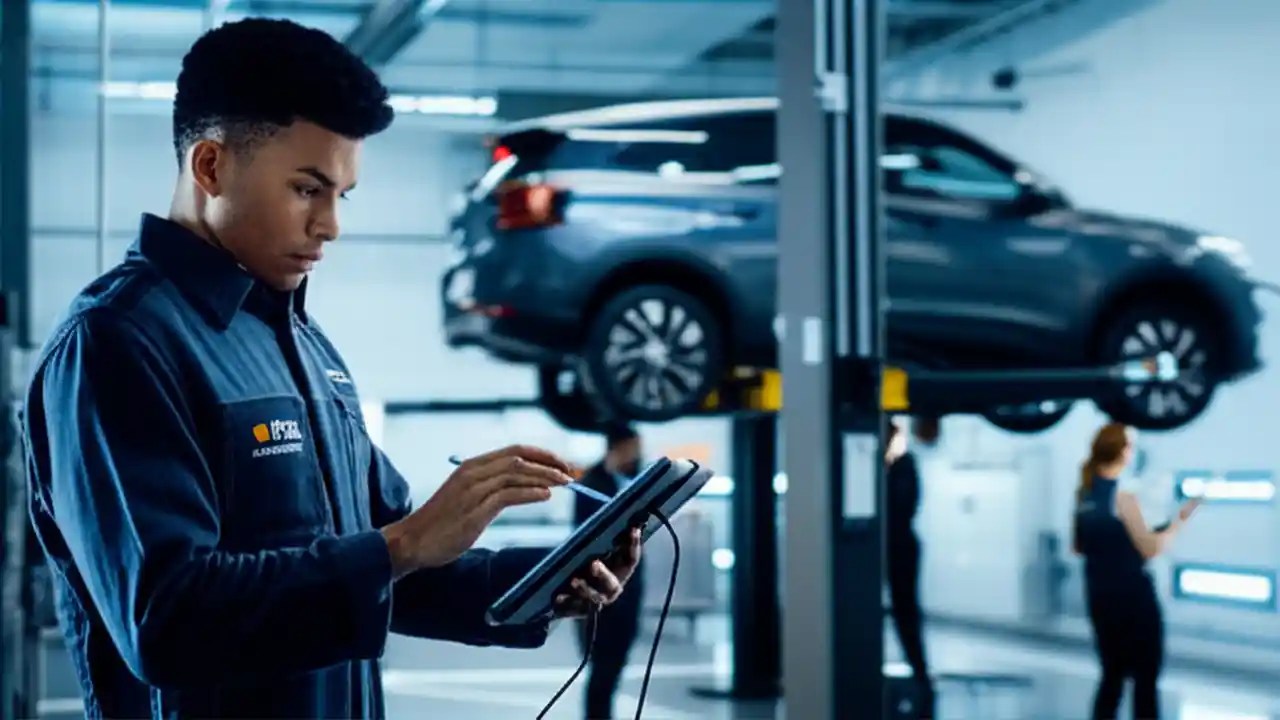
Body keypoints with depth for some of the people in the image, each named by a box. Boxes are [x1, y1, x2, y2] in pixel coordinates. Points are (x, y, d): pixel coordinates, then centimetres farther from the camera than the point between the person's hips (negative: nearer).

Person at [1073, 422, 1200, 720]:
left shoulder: (1084, 495, 5)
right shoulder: (1123, 497, -17)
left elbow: (1079, 546, 13)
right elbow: (1151, 549, -15)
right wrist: (1179, 519, -7)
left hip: (1100, 596, 7)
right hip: (1132, 597, -7)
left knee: (1112, 675, 15)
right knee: (1145, 679, 2)